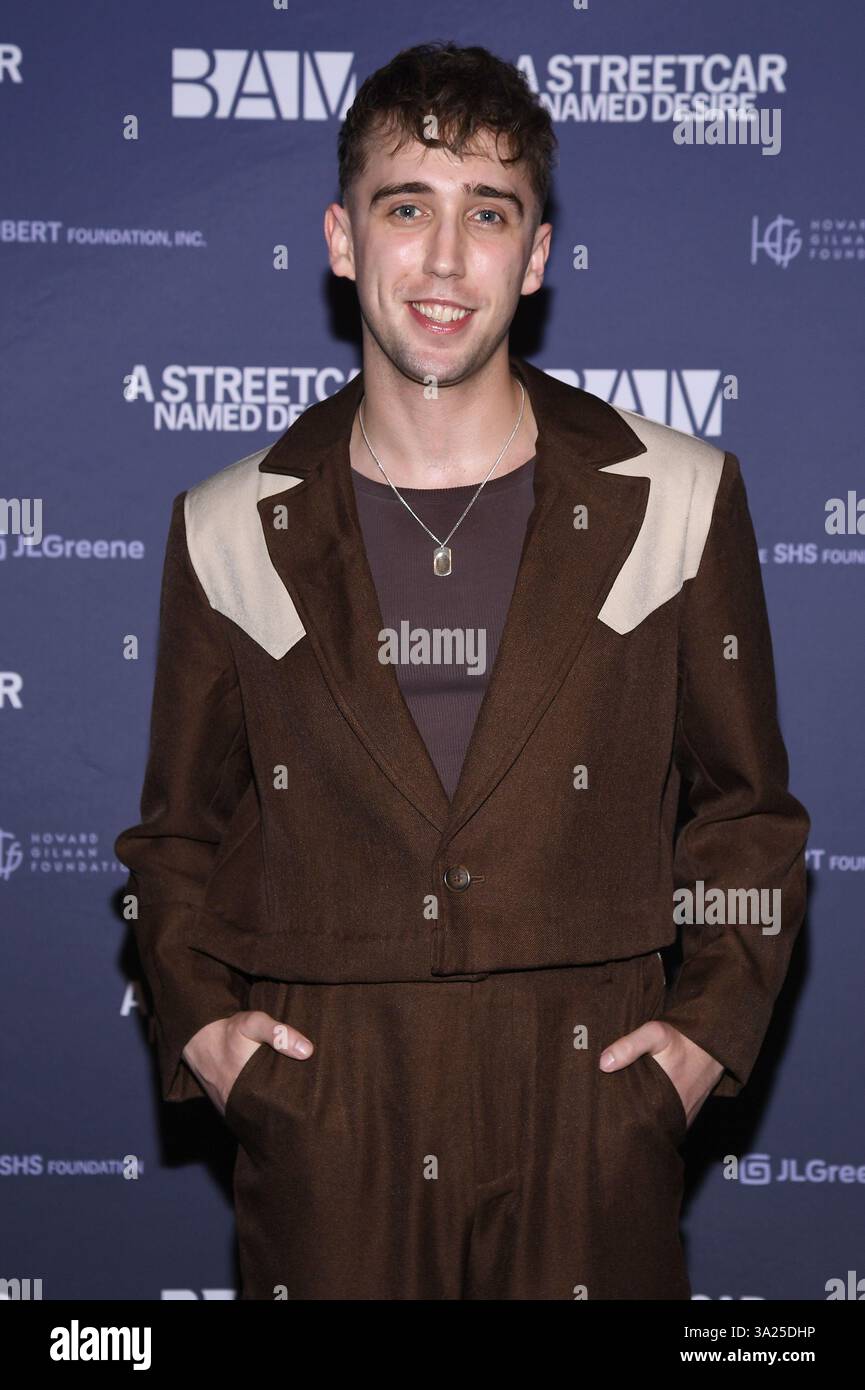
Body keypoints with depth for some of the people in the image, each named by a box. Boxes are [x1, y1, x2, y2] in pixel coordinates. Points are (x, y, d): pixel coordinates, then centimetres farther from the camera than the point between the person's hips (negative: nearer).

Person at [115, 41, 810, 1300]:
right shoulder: (234, 531, 4)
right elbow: (181, 828, 15)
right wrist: (196, 1016, 2)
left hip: (588, 1118, 0)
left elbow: (745, 804, 10)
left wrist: (717, 1020, 0)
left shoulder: (676, 500, 2)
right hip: (320, 1131, 1)